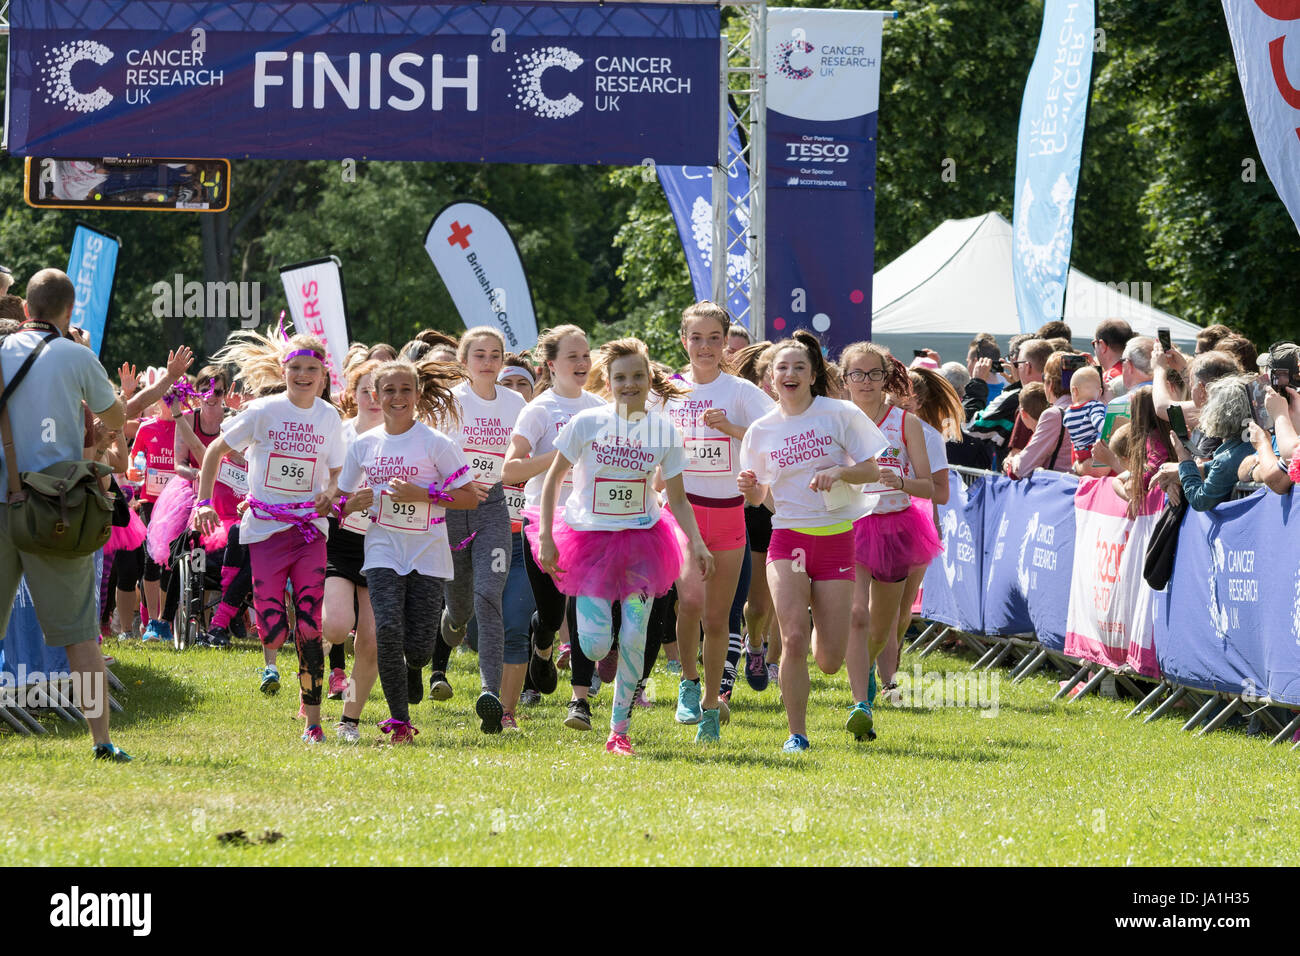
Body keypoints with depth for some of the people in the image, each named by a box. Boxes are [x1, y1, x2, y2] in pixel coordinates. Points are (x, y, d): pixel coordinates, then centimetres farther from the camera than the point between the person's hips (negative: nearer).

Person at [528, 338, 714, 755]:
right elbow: (553, 479, -2)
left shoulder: (665, 432, -5)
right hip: (590, 536, -1)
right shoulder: (587, 423, -10)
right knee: (596, 647, -9)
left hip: (642, 540, 1)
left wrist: (697, 544, -10)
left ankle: (619, 729, 9)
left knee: (633, 639, -6)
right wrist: (546, 539, -8)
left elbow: (677, 499, 3)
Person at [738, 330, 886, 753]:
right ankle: (797, 734, -5)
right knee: (794, 638, -18)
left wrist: (838, 471, -19)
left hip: (837, 539, -1)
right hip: (788, 538, 1)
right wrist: (750, 488, -9)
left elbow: (872, 470, 0)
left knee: (829, 661, -1)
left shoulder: (840, 414, -2)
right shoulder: (762, 430, 5)